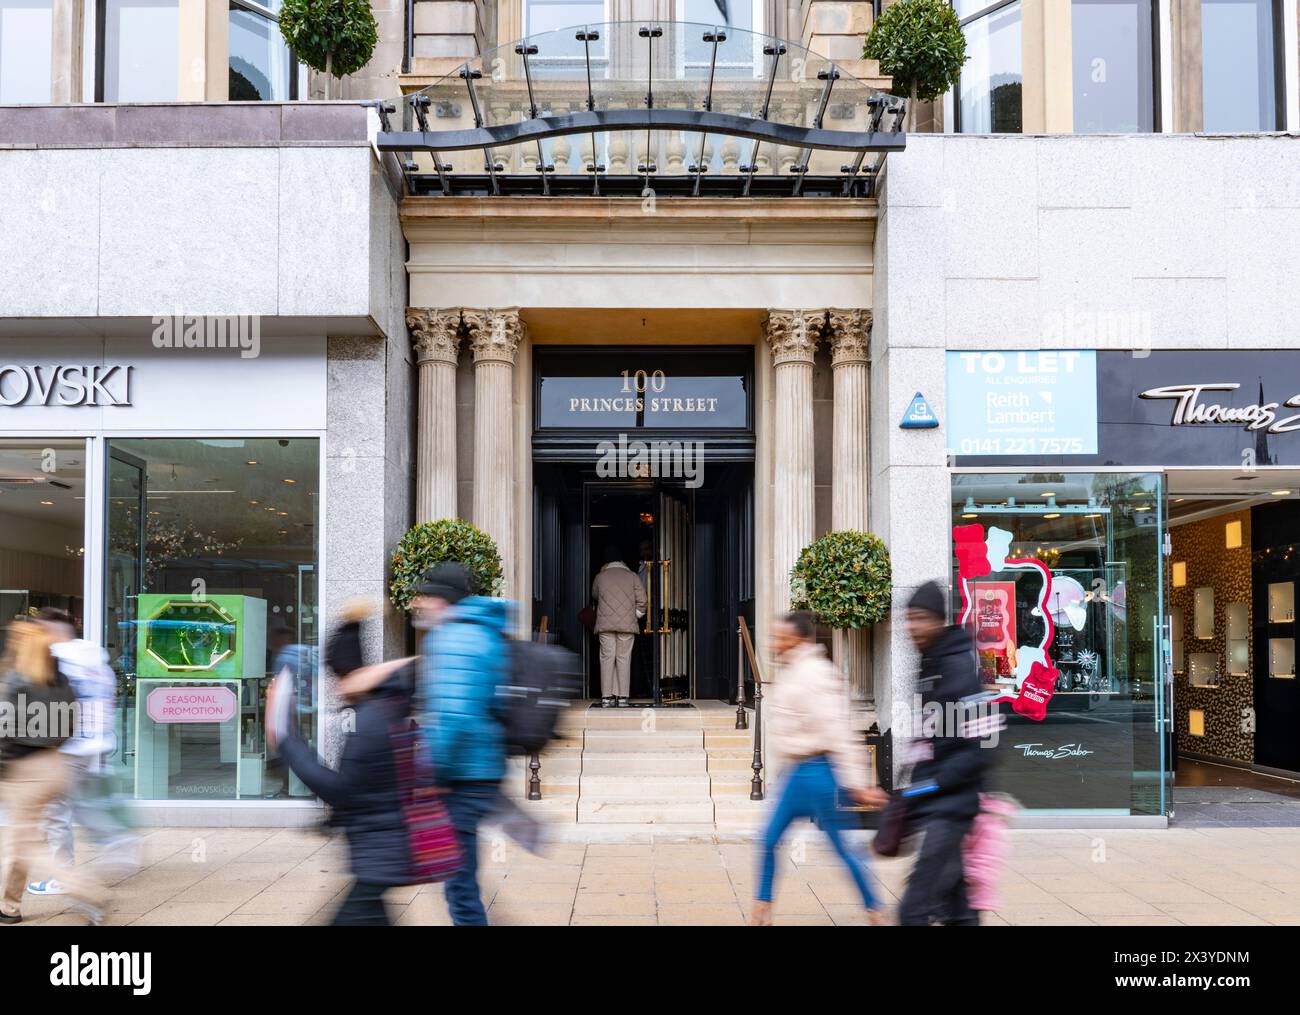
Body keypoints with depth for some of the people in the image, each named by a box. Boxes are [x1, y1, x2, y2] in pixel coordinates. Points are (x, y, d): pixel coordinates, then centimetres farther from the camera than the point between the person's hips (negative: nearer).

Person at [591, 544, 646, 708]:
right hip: (627, 625, -1)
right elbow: (641, 600, -1)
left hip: (605, 624, 1)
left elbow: (594, 596, 23)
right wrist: (637, 615, 14)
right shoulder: (632, 577, 3)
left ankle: (607, 697, -1)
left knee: (607, 658, 2)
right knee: (624, 659, 2)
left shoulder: (600, 577, 7)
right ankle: (622, 697, -1)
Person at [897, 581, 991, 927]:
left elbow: (980, 747, -20)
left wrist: (933, 784, -19)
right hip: (928, 804, 9)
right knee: (953, 901, 16)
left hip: (949, 804, -9)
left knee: (914, 908, -12)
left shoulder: (961, 667, -16)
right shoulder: (929, 666, 13)